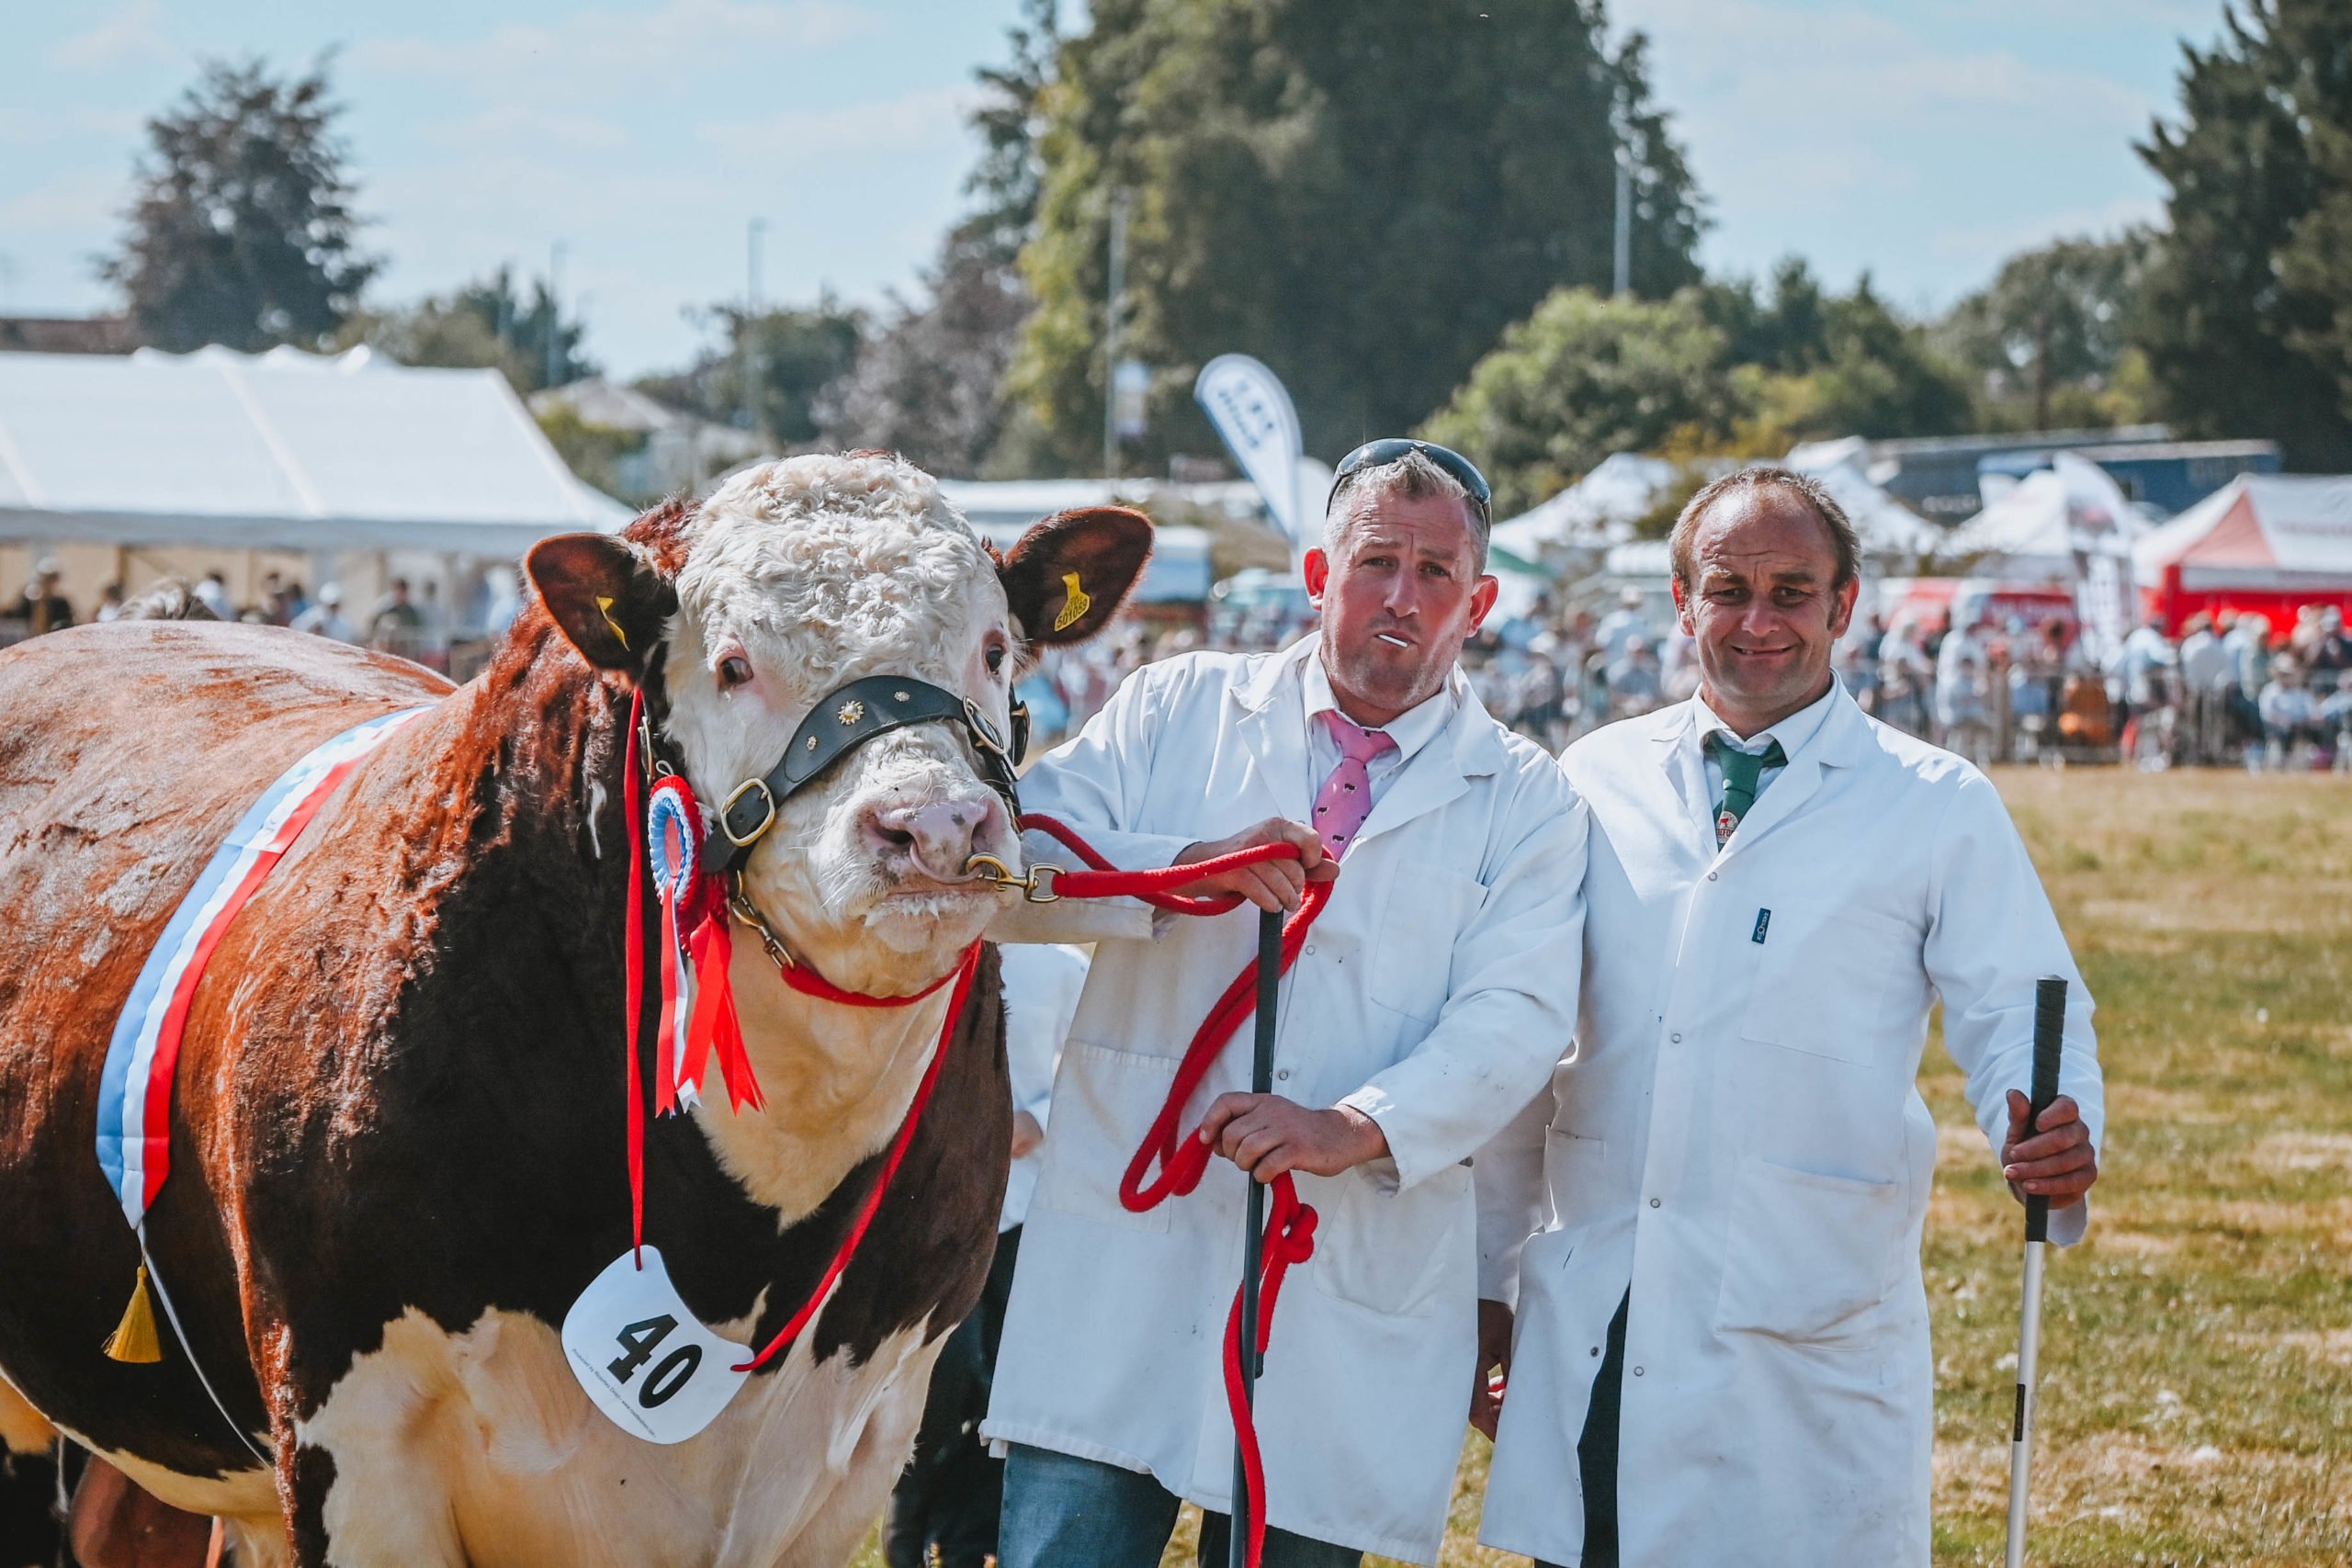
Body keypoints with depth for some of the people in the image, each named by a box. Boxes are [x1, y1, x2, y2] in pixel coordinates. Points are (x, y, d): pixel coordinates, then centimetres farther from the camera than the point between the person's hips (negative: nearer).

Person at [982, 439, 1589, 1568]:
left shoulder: (1523, 801, 8)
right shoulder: (1176, 709, 10)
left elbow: (1513, 1021, -6)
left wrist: (1358, 1127, -23)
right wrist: (1188, 869, -18)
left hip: (1348, 1301, 0)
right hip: (1123, 1257, 0)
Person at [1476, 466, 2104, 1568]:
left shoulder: (1939, 808, 3)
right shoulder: (1598, 782, 10)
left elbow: (2018, 1014, 1)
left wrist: (2054, 1144, -22)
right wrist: (1491, 1279, 17)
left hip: (1809, 1343, -3)